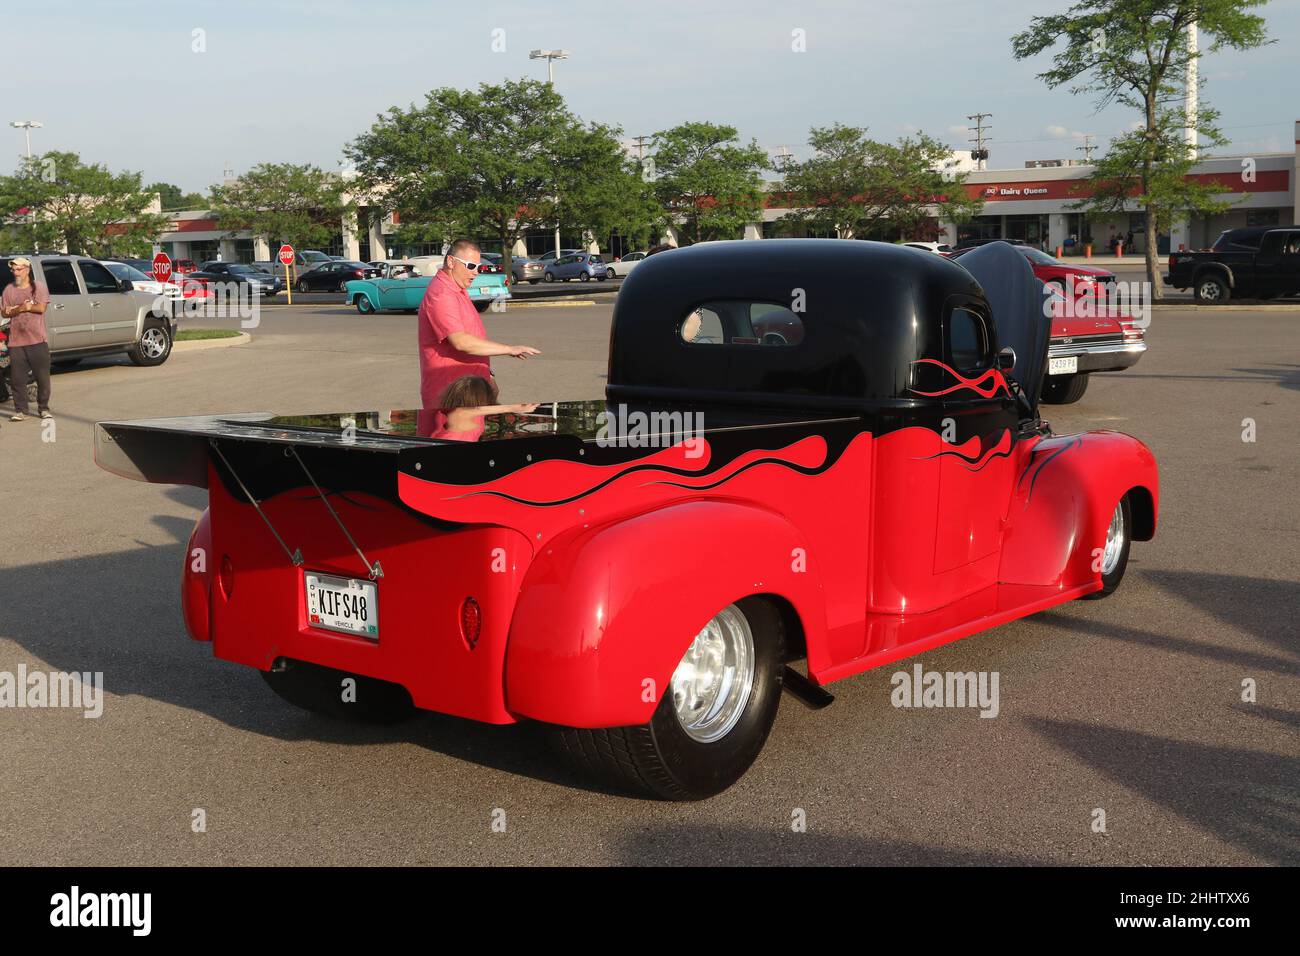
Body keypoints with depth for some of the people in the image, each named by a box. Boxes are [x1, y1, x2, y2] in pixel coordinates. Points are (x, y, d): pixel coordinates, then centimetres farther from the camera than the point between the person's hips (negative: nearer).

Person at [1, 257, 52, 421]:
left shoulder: (39, 287, 4)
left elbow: (41, 308, -9)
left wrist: (15, 308, -7)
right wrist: (22, 308, -13)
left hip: (38, 340, -2)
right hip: (16, 341, 2)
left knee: (43, 377, 0)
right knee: (17, 378, 0)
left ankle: (44, 408, 11)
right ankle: (20, 410, 6)